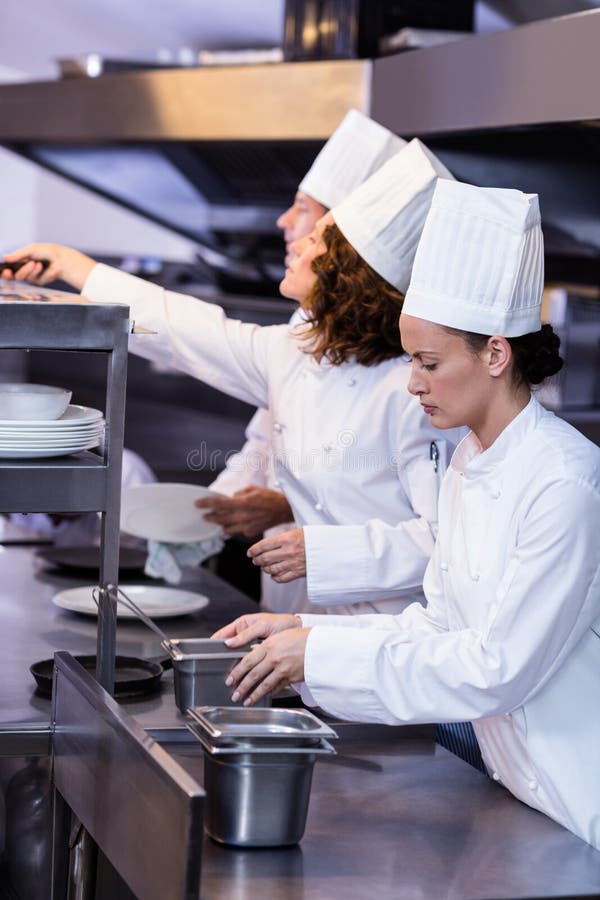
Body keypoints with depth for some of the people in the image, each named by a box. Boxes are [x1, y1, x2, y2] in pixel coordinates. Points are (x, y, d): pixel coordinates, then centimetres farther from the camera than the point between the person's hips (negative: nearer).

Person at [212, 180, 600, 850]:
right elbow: (441, 625, 11)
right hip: (515, 783, 7)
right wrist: (301, 630, 2)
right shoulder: (467, 461, 7)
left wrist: (322, 655, -17)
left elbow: (497, 667, -21)